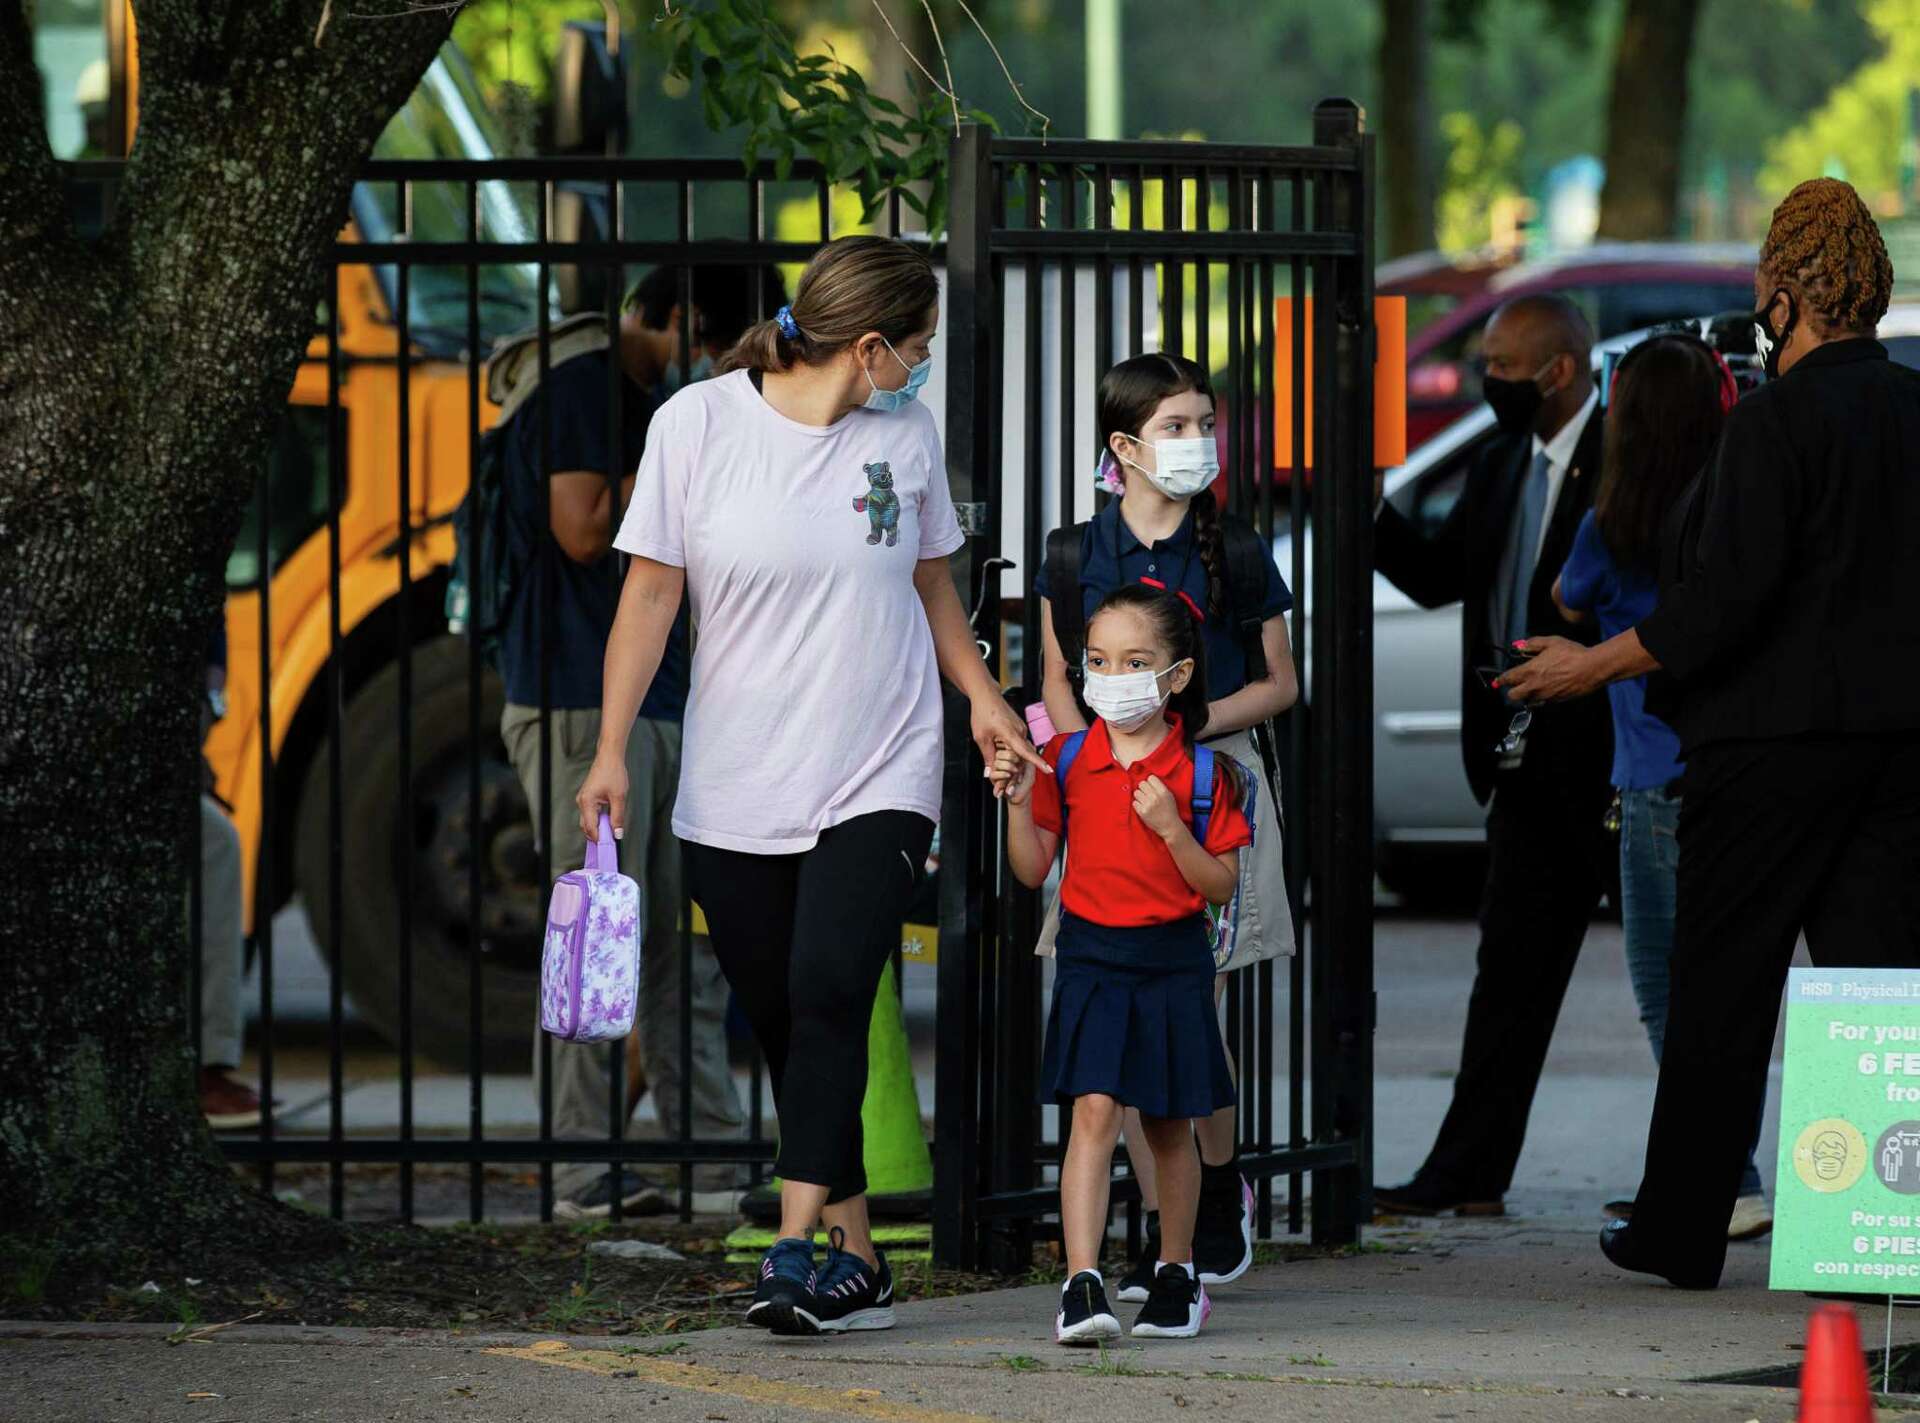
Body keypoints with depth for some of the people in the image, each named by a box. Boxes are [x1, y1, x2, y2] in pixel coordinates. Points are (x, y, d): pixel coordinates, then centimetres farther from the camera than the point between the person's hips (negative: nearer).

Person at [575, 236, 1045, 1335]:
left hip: (880, 780, 0)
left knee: (828, 995, -18)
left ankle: (798, 1248, -20)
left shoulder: (907, 433, 6)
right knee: (782, 1026, 3)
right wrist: (611, 751, -5)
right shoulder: (699, 424, -4)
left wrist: (984, 701, 14)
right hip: (735, 791, 0)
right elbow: (651, 594, -1)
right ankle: (857, 1262, 12)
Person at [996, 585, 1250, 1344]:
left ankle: (1176, 1274, 29)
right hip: (1091, 958, 0)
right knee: (1093, 1111, -14)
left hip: (1173, 964, 0)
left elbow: (1221, 886, -3)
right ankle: (1082, 1285, -20)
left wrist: (1171, 828, -17)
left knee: (1170, 1126, 12)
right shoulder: (1065, 760, 2)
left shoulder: (1202, 774, -3)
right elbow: (1032, 871, 6)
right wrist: (1018, 799, -9)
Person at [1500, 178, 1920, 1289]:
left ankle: (1682, 1230, 11)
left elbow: (1728, 597, -18)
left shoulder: (1778, 420, -14)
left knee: (1723, 989, 4)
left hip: (1778, 739, -6)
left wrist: (1597, 665, -8)